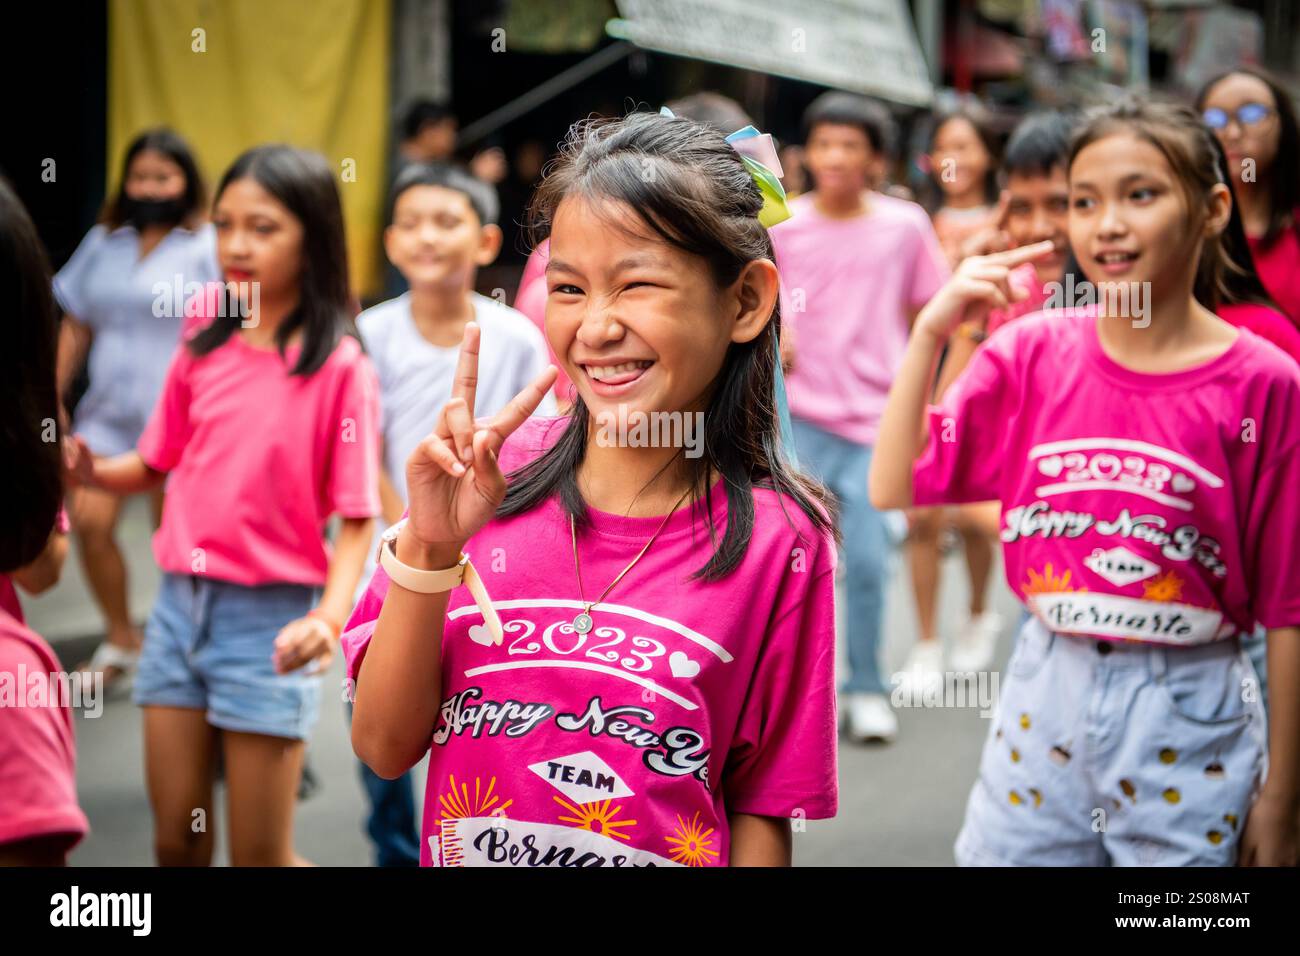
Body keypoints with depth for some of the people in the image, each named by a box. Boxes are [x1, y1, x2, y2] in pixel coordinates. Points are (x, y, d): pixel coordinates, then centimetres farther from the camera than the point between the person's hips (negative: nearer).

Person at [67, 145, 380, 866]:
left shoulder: (339, 366, -12)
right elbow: (159, 463, 11)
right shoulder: (206, 337, 2)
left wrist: (330, 618, -28)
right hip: (180, 607, 5)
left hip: (270, 621, -5)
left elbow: (357, 519, -12)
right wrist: (91, 471, -10)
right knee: (175, 841, 14)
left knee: (260, 855, 4)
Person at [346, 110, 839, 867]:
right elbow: (384, 747, -11)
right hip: (454, 851, 2)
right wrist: (426, 550, -22)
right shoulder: (482, 477, -10)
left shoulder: (776, 544, -14)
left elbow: (760, 811, -8)